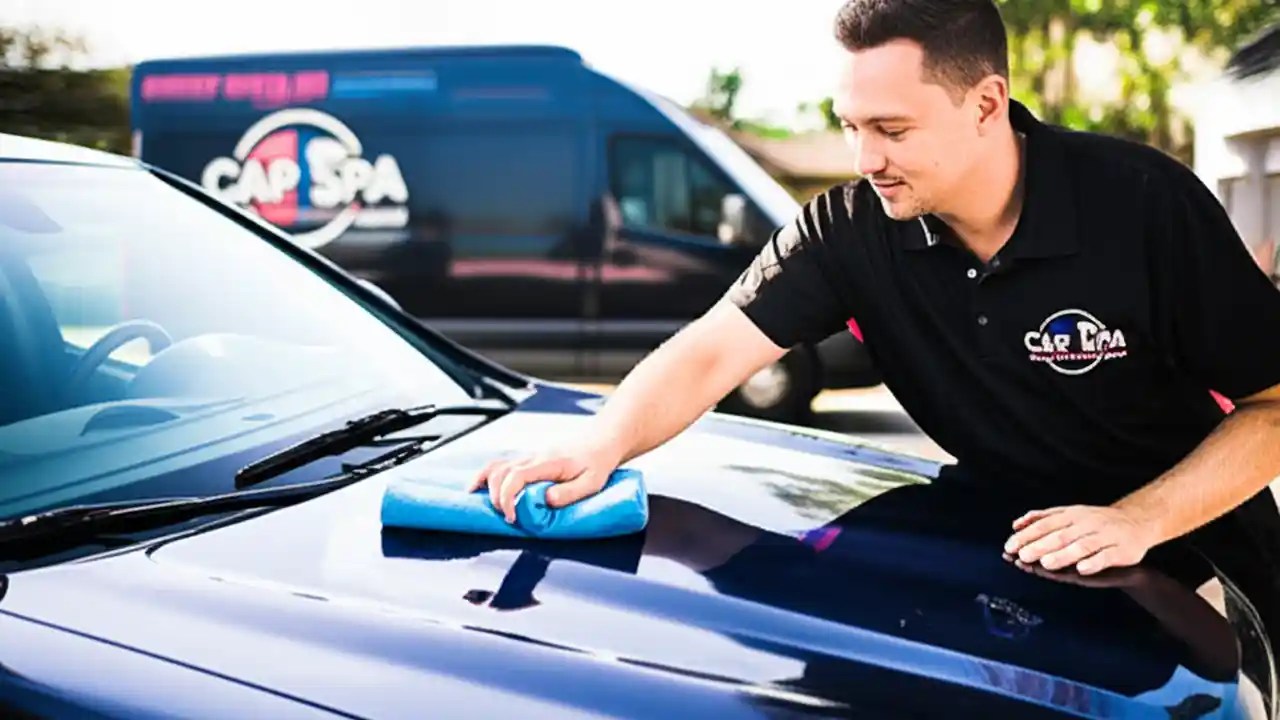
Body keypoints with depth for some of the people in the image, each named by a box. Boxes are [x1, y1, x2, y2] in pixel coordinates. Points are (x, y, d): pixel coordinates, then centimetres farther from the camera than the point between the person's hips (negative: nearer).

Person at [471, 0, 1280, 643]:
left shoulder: (1145, 202, -24)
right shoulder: (850, 230, -16)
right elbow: (708, 355, -22)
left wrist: (1141, 519, -31)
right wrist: (601, 446, -40)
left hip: (1196, 560, -2)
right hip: (1015, 560, 2)